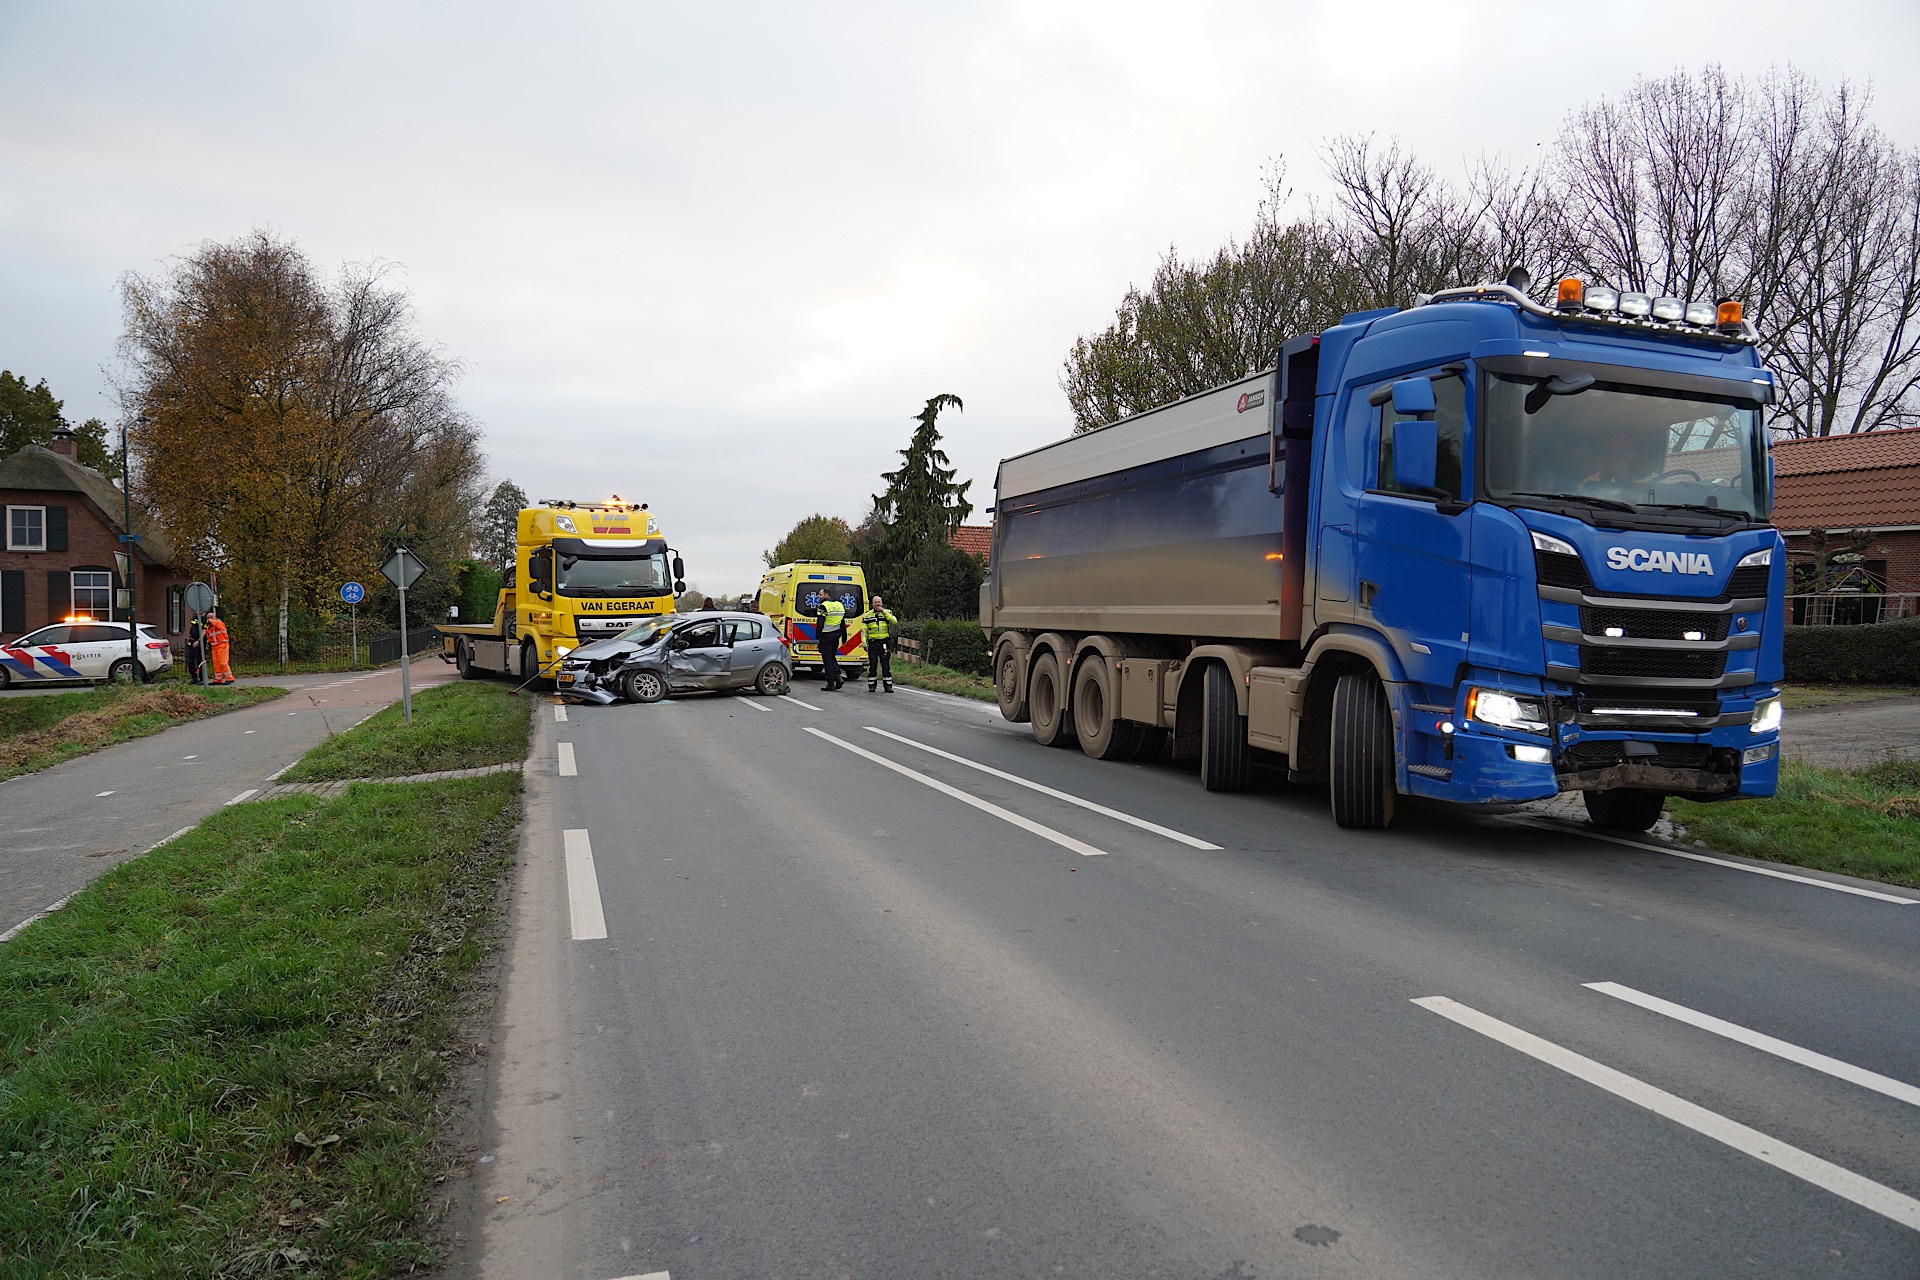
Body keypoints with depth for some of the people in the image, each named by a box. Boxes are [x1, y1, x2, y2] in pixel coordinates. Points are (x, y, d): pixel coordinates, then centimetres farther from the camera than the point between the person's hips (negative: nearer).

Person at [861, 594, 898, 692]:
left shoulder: (887, 612, 7)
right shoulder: (867, 615, 8)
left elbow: (894, 622, -12)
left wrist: (884, 612, -14)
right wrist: (864, 643, -2)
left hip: (885, 643, -1)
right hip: (873, 643, 1)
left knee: (886, 664, -1)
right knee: (873, 664, 3)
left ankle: (888, 685, 3)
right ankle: (871, 685, 10)